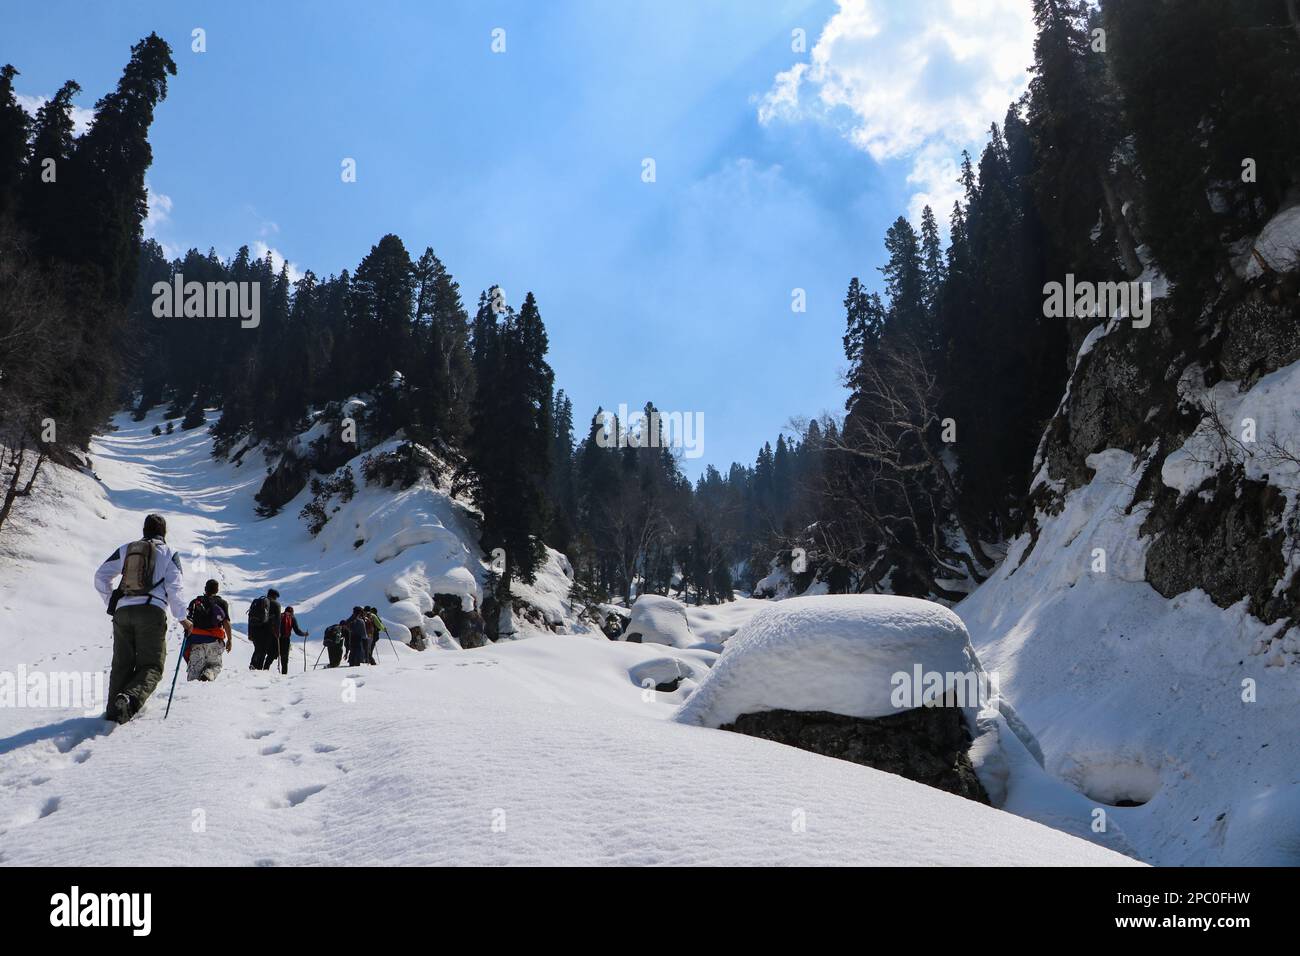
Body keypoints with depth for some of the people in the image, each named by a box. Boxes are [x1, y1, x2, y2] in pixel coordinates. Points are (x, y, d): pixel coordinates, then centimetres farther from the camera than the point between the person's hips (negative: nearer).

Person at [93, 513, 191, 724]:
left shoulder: (126, 549, 21)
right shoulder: (169, 552, 10)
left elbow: (101, 576, 16)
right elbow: (175, 587, 1)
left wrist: (112, 603, 24)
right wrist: (182, 617, 5)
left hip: (122, 611, 4)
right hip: (152, 611, -4)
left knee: (122, 665, 12)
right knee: (151, 666, -4)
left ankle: (113, 710, 4)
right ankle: (130, 700, -30)